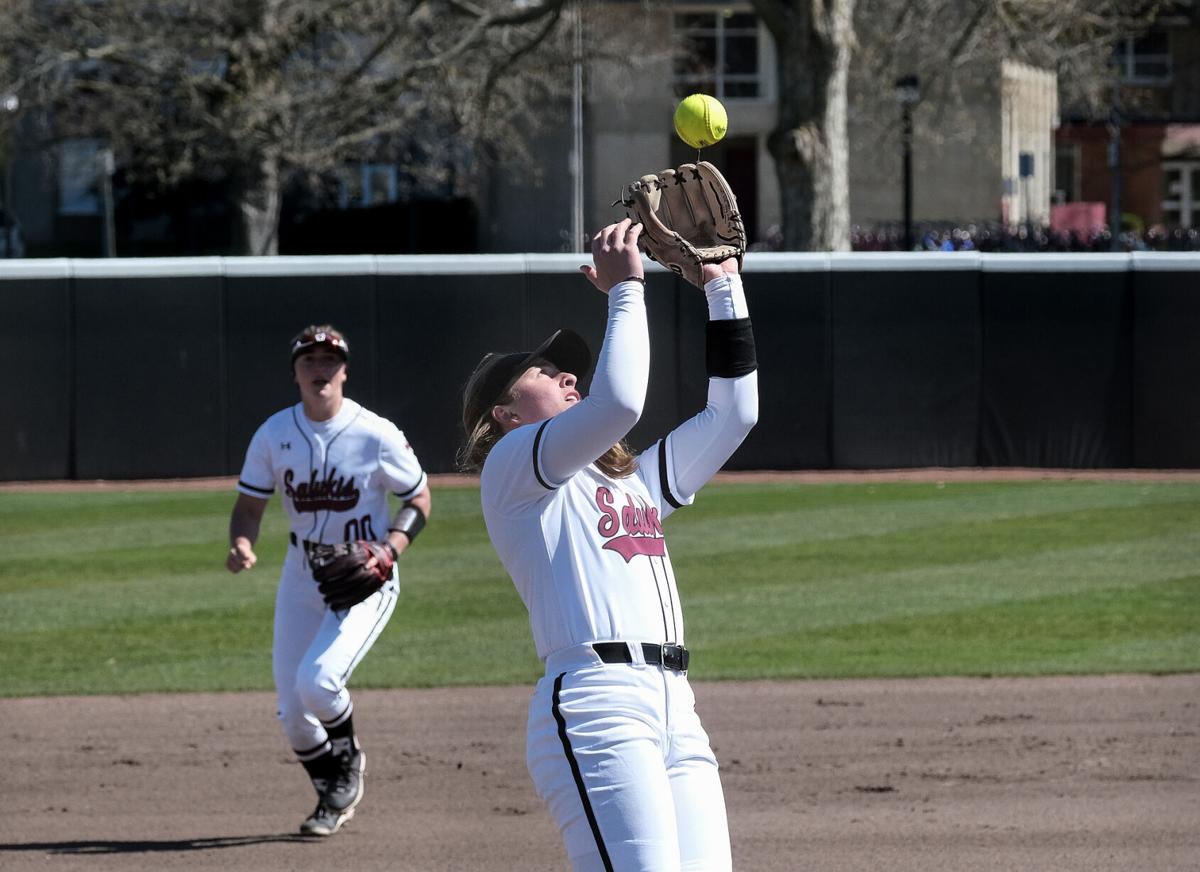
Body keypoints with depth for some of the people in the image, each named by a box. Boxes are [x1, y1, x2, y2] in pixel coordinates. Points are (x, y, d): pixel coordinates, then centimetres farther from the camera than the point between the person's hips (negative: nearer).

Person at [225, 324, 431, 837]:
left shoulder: (376, 435, -13)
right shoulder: (273, 435, -4)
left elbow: (418, 499, -3)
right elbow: (250, 503, 3)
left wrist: (388, 552, -19)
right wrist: (241, 544, -19)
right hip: (301, 581, 4)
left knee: (318, 682, -25)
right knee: (292, 713, 3)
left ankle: (348, 762, 7)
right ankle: (334, 797, 30)